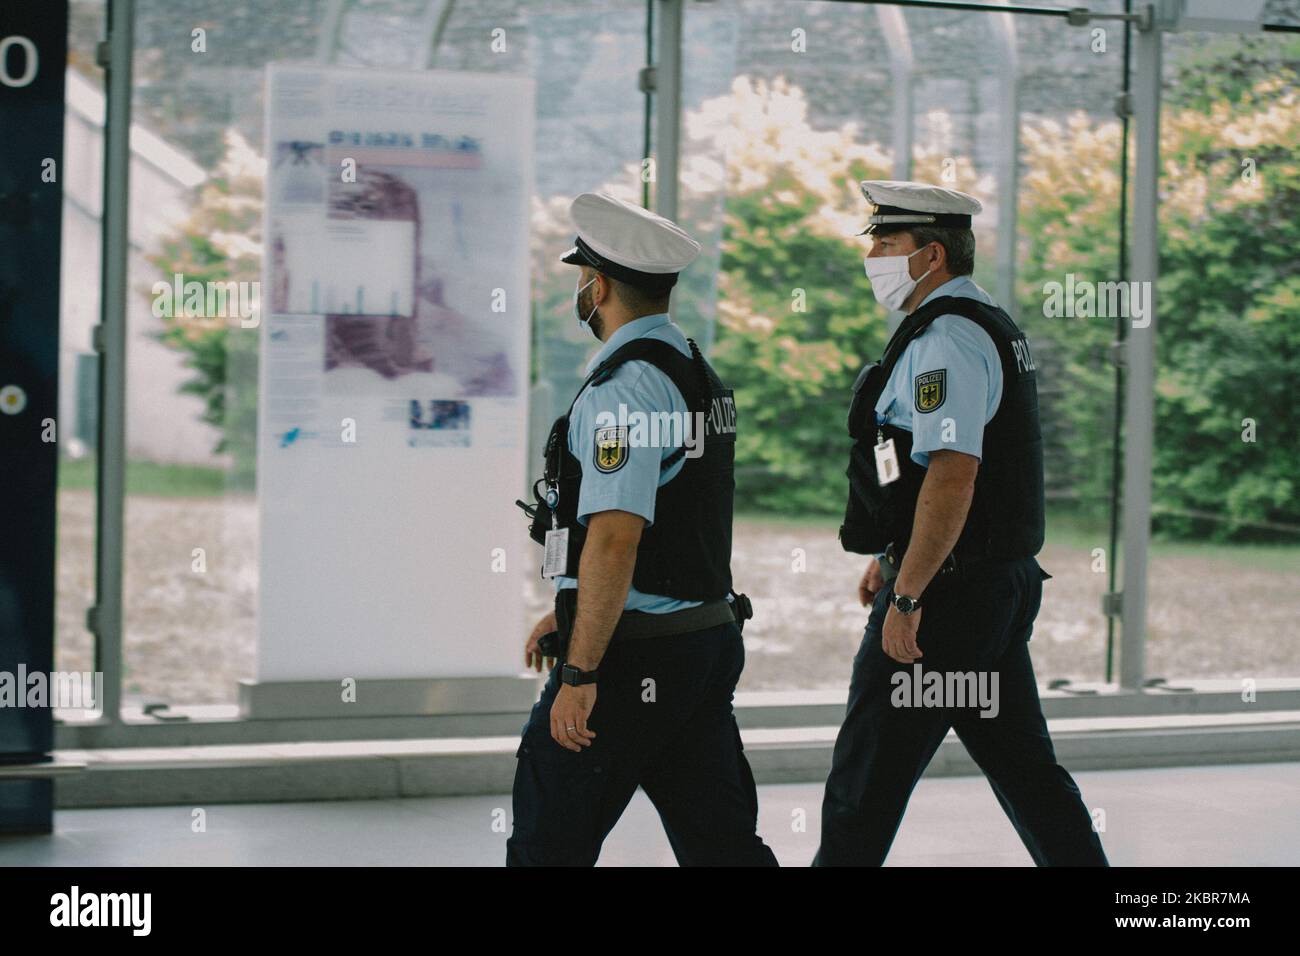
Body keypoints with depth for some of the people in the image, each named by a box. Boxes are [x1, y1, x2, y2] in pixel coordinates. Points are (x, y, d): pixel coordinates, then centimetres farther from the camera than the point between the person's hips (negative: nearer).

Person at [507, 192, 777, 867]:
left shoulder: (624, 388, -17)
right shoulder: (699, 375, 14)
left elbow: (615, 539, -25)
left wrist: (580, 673, -23)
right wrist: (569, 613, 29)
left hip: (633, 657, -9)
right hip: (709, 640, 9)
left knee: (550, 843, 3)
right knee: (722, 843, 8)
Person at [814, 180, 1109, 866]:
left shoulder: (946, 340, -16)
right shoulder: (993, 327, 17)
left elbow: (953, 476, -26)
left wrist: (908, 595, -24)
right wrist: (891, 557, 27)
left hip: (947, 594, -10)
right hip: (1004, 580, 10)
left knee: (867, 776, -3)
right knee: (1023, 763, 14)